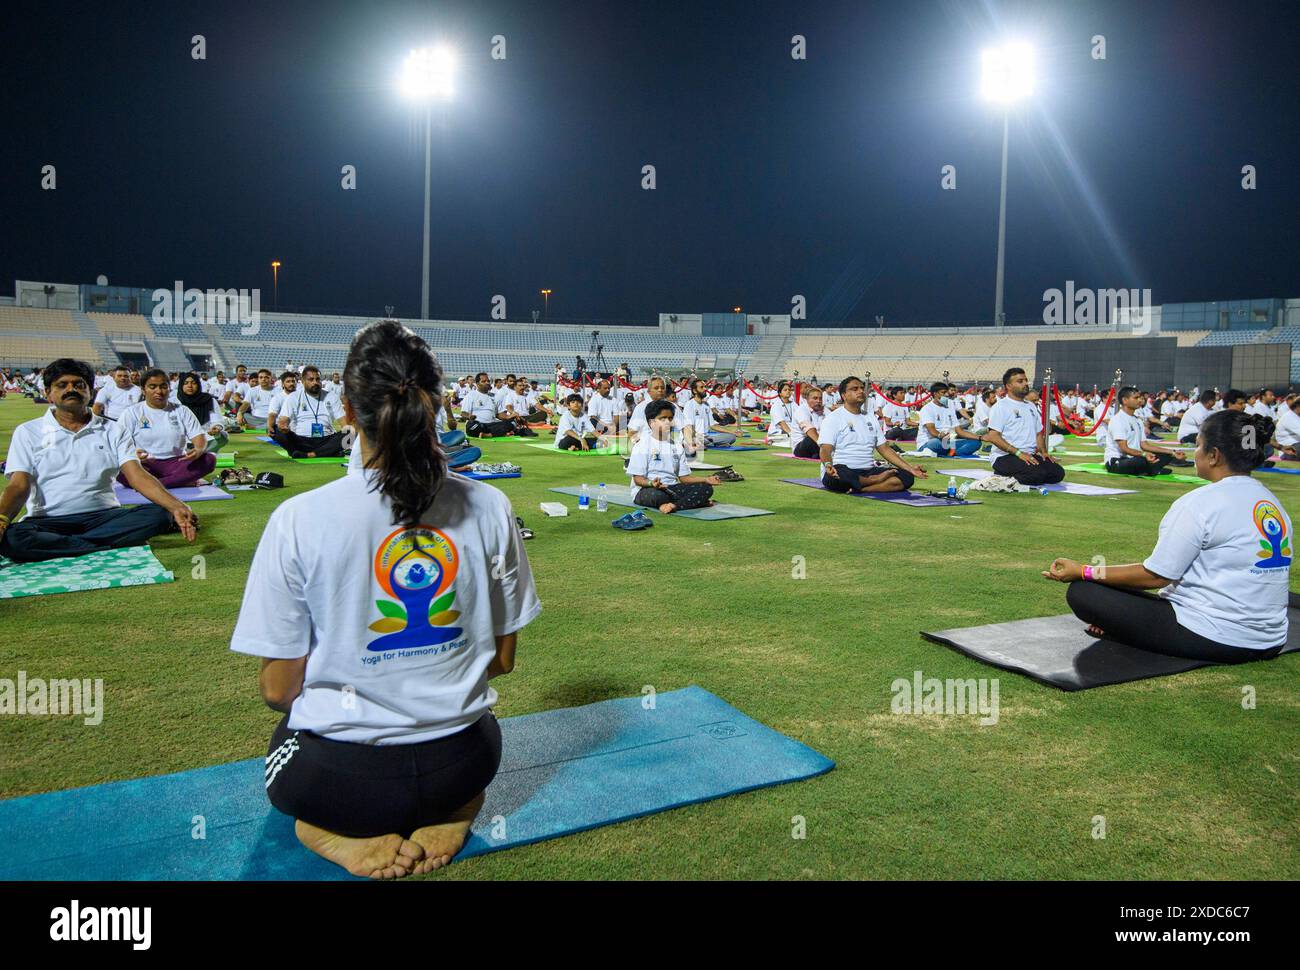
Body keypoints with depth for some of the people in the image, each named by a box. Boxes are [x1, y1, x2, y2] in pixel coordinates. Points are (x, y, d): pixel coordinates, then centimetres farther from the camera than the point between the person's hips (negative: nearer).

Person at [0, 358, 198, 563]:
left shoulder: (112, 431, 12)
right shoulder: (27, 432, 9)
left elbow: (137, 475, -1)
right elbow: (19, 486, -1)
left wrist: (176, 507, -20)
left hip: (105, 516, 2)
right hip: (49, 521, -1)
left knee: (158, 514, -27)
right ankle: (116, 544, -26)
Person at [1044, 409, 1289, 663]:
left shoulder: (1201, 502, -16)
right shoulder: (1274, 504, 9)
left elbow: (1155, 575, -16)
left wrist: (1083, 572, -8)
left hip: (1212, 639, -9)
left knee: (1082, 592, -9)